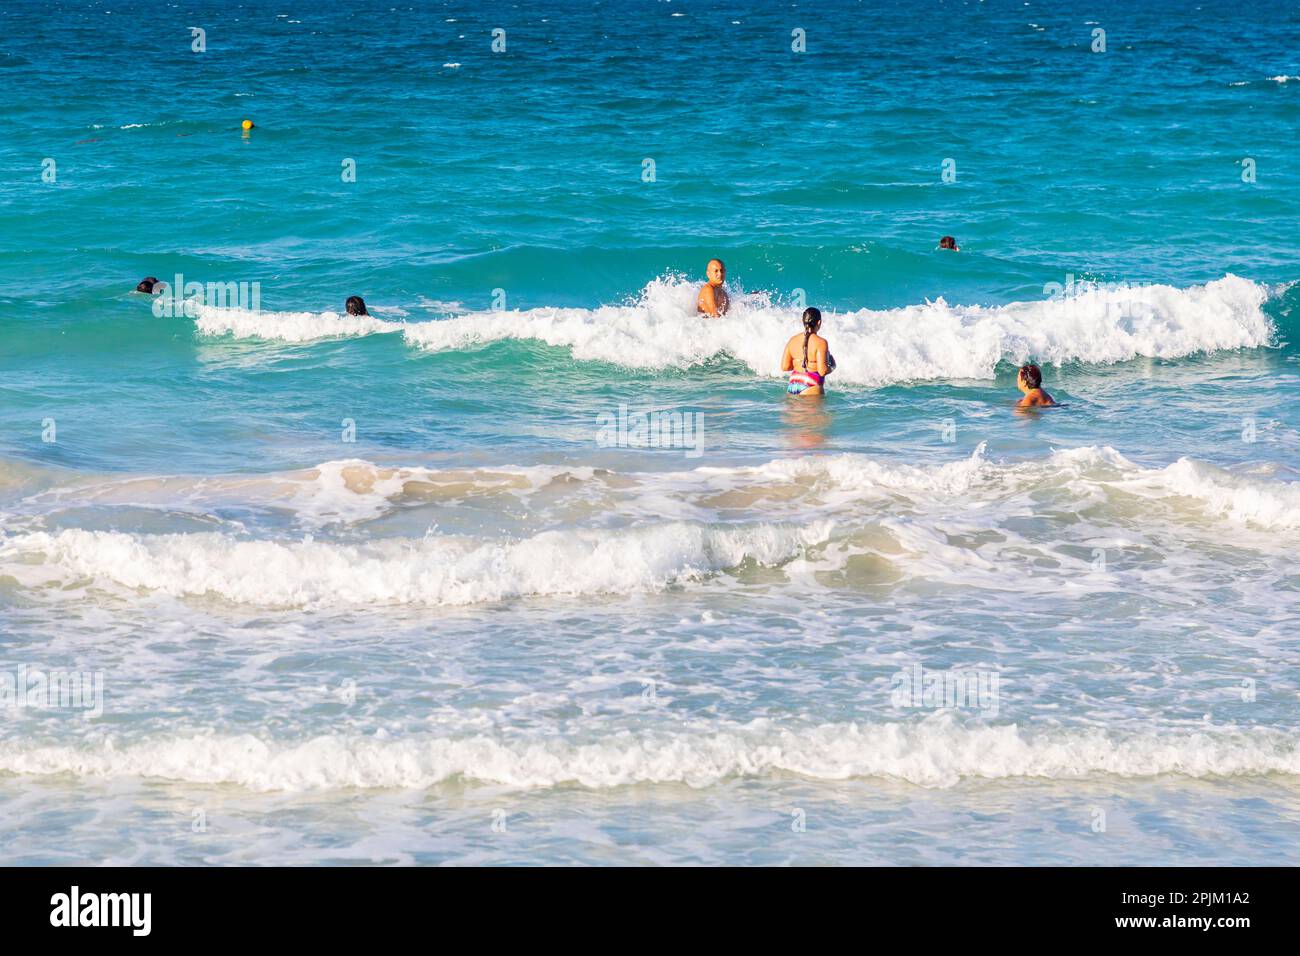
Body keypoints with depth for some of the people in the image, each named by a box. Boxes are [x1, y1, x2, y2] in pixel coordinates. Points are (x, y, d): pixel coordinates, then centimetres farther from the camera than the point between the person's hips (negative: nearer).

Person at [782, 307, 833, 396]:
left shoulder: (793, 340, 6)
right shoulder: (820, 342, -10)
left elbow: (784, 367, 8)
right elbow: (822, 371, -15)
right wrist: (832, 367, 7)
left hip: (792, 386, 6)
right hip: (811, 387, -6)